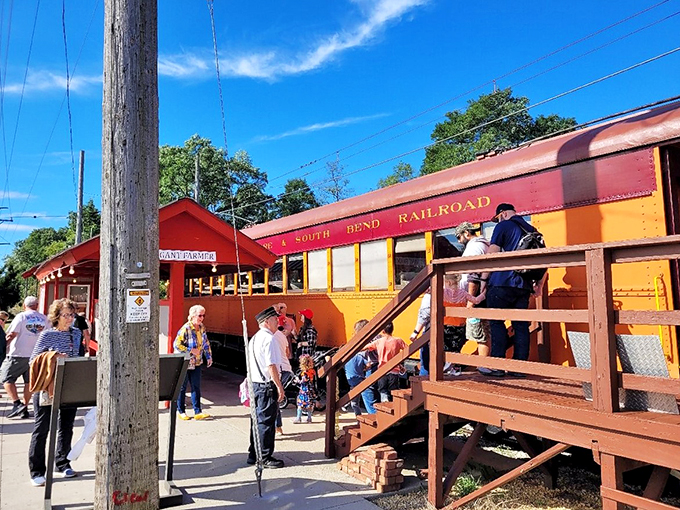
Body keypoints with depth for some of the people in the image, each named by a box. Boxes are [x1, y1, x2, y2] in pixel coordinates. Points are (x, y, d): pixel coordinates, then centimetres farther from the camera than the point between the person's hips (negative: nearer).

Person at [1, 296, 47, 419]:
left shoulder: (21, 316, -7)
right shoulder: (44, 319, 6)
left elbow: (11, 335, -10)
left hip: (18, 355, -4)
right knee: (29, 381, 10)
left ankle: (17, 404, -7)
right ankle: (25, 407, 14)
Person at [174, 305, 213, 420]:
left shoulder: (202, 328, 5)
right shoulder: (185, 328, -18)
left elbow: (206, 344, 15)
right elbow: (177, 344, -20)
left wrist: (209, 357, 11)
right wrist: (191, 350, -21)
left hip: (196, 363, 6)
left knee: (196, 387, 6)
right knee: (182, 387, 8)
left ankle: (197, 412, 9)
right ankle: (181, 411, 21)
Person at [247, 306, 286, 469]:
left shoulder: (254, 338, 13)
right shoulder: (268, 339, -16)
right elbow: (271, 366, -20)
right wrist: (280, 387, -15)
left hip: (255, 384, 9)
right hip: (267, 386, -9)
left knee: (257, 420, 16)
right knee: (266, 422, 0)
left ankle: (253, 455, 26)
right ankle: (265, 458, 10)